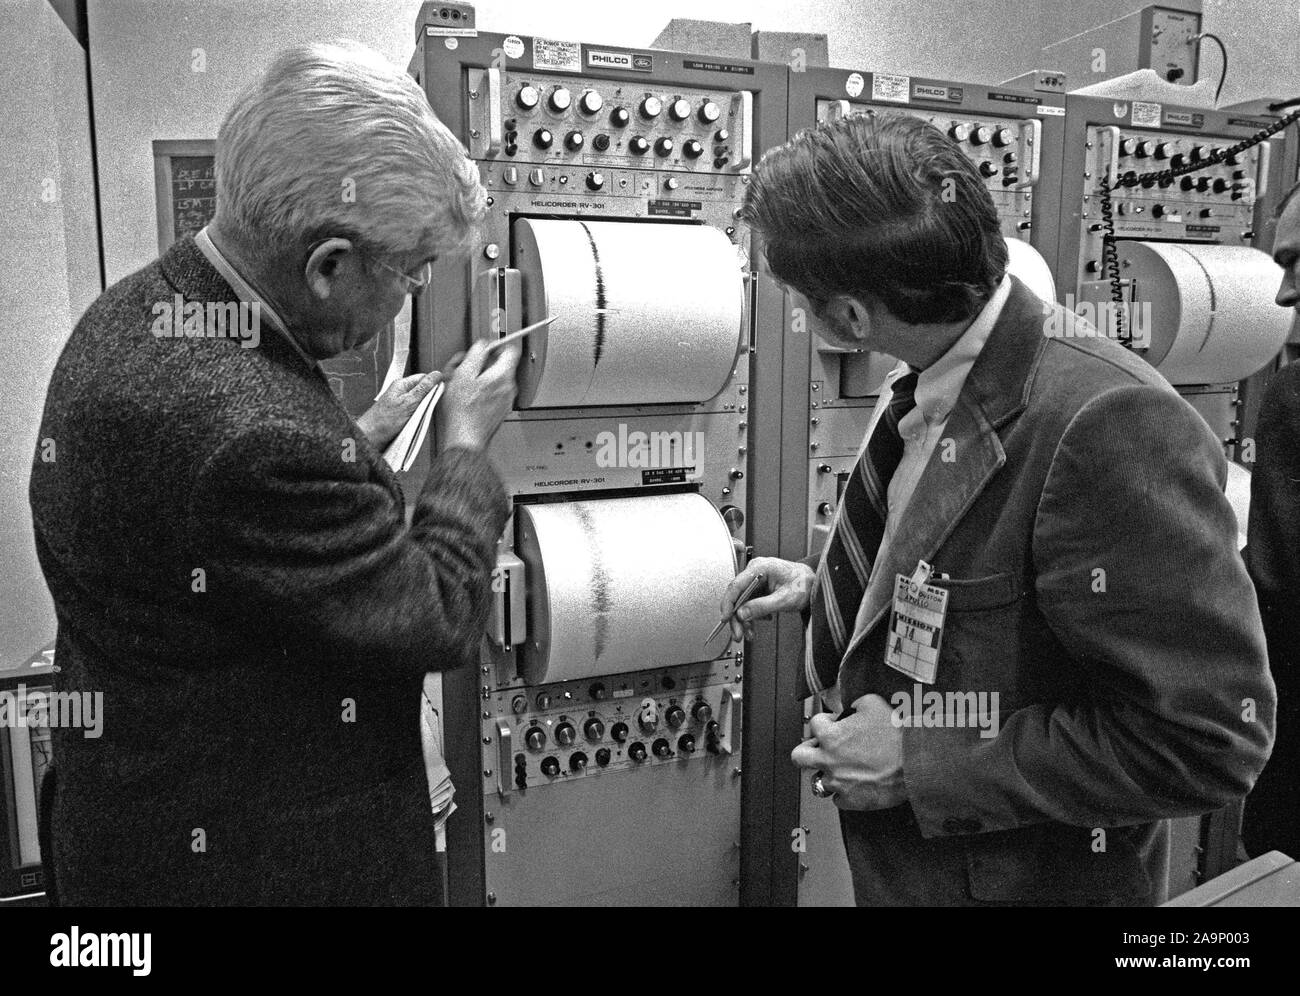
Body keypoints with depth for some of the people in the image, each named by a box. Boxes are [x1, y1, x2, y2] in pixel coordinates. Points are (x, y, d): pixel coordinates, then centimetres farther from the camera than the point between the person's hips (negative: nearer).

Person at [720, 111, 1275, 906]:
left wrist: (920, 766, -23)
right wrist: (826, 588, 1)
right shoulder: (932, 388, -5)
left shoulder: (1106, 424, -29)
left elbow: (1209, 739, -26)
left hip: (1018, 877, -7)